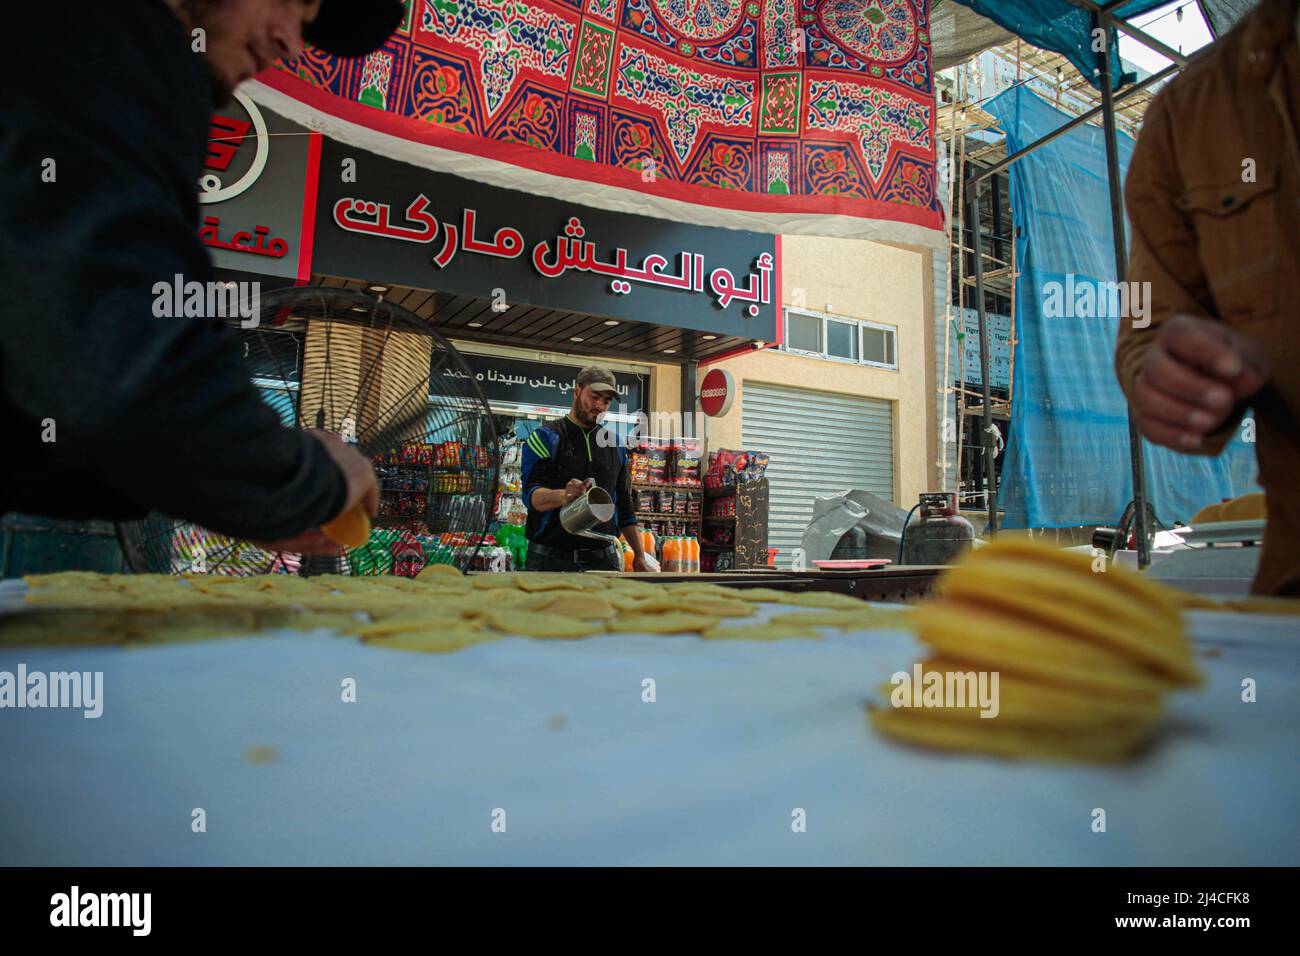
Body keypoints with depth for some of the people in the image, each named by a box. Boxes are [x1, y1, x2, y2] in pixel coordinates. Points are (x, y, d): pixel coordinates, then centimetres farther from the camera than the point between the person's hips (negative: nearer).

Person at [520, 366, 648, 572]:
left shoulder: (615, 445, 16)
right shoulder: (545, 438, 0)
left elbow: (624, 505, 20)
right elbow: (532, 495, -12)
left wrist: (639, 555, 14)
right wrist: (563, 496, -34)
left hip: (603, 558, 4)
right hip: (551, 558, -3)